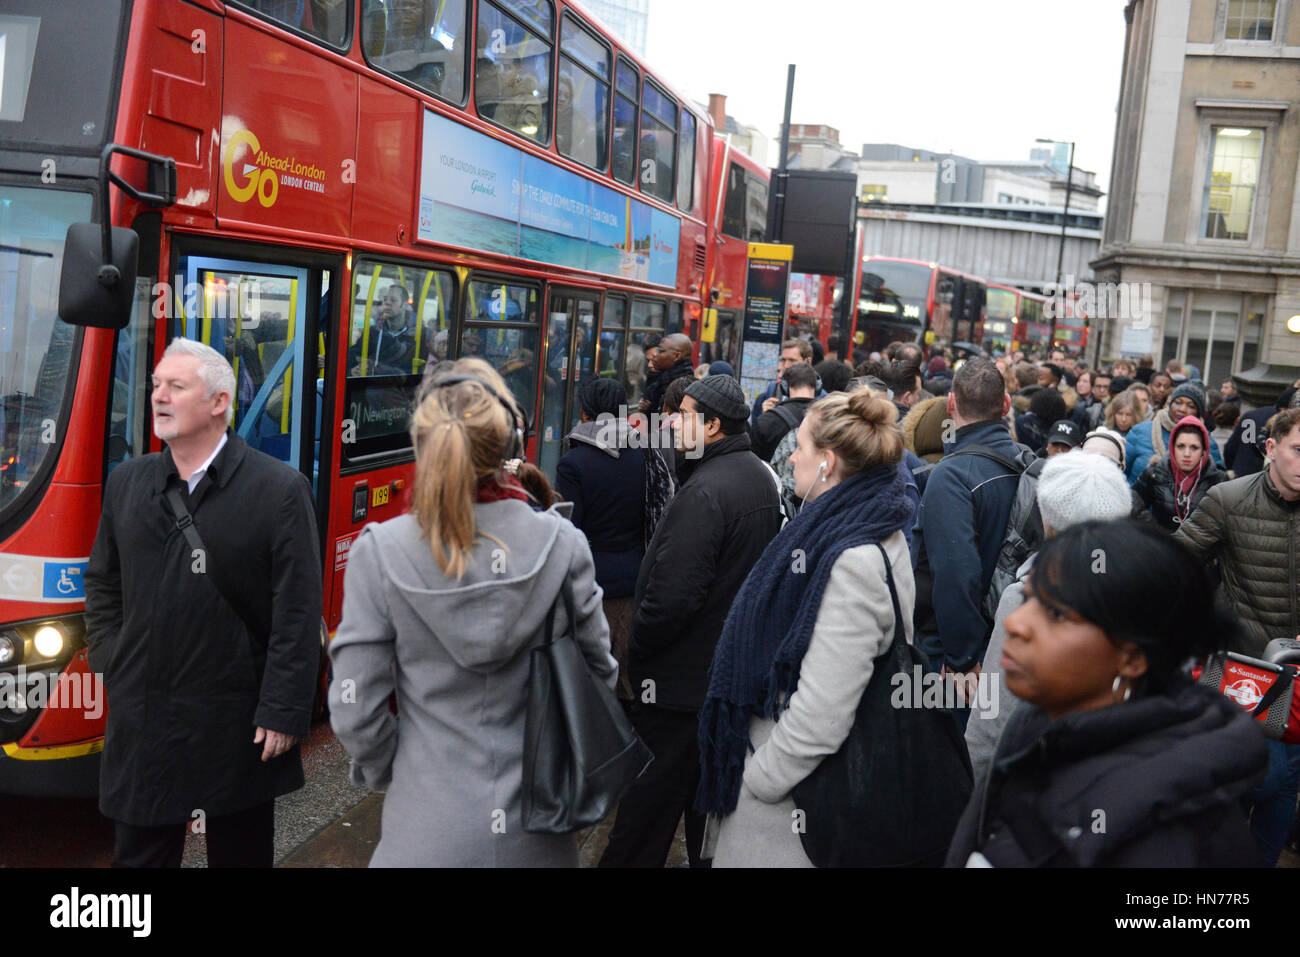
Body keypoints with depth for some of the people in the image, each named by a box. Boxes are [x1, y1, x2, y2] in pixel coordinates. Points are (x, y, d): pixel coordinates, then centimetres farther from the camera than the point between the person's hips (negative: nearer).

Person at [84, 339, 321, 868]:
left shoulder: (279, 490, -11)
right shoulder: (126, 482, 6)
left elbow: (298, 614, -13)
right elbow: (102, 583, 16)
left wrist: (283, 713, -14)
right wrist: (109, 662, 5)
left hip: (239, 724, -4)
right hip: (143, 721, 4)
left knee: (241, 850, 14)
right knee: (140, 851, 15)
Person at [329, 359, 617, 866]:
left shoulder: (378, 551, -15)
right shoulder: (563, 544, -12)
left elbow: (354, 709, -11)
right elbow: (598, 672, -1)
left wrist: (385, 772, 8)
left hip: (429, 832, -1)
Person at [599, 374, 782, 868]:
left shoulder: (704, 492, -24)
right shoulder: (760, 476, 7)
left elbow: (673, 594, -28)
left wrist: (637, 651, -11)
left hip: (681, 679, -9)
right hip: (735, 669, 9)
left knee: (648, 807, 2)